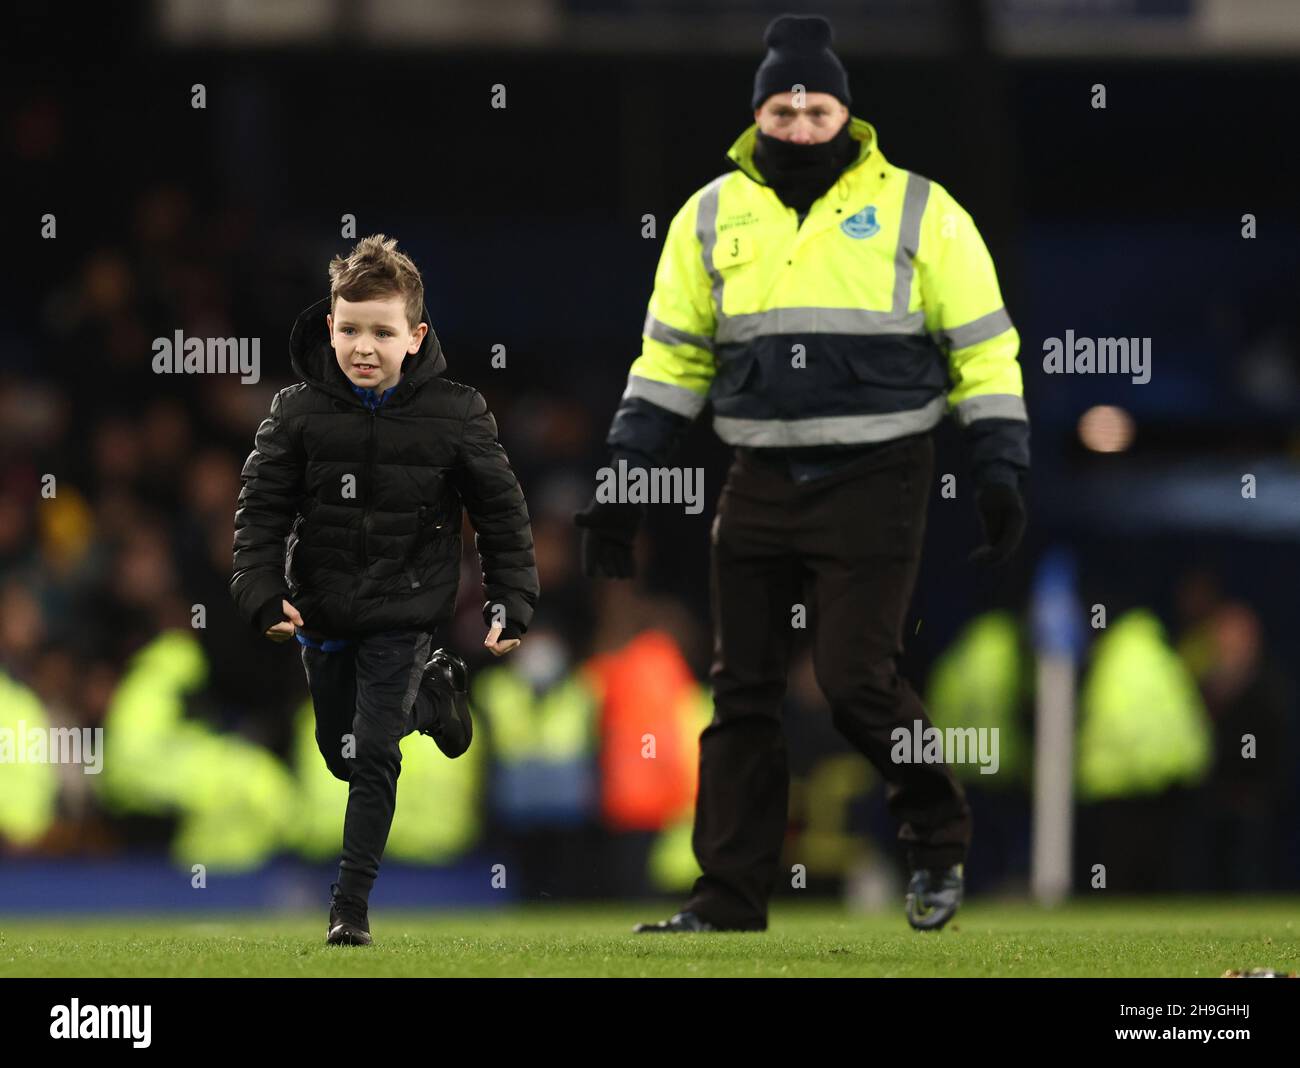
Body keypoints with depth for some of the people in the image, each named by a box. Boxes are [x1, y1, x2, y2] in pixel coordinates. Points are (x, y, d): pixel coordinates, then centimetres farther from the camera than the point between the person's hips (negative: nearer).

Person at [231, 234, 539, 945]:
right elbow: (262, 509, -4)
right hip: (321, 613, 3)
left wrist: (511, 605, -3)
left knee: (373, 754, -12)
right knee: (340, 753, 17)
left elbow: (502, 513, -1)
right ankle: (433, 695, 47)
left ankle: (352, 905, -4)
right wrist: (263, 594, -15)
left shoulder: (455, 416, -10)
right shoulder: (298, 413, -8)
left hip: (403, 613, -3)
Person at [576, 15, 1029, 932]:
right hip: (761, 483, 4)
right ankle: (730, 901, 10)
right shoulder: (712, 217, 8)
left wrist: (1002, 475, -5)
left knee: (858, 680, -11)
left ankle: (940, 838, 14)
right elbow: (669, 360, 14)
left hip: (875, 481, -4)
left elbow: (984, 349, 3)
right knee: (742, 691, 4)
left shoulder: (919, 212, -1)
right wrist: (624, 486, 9)